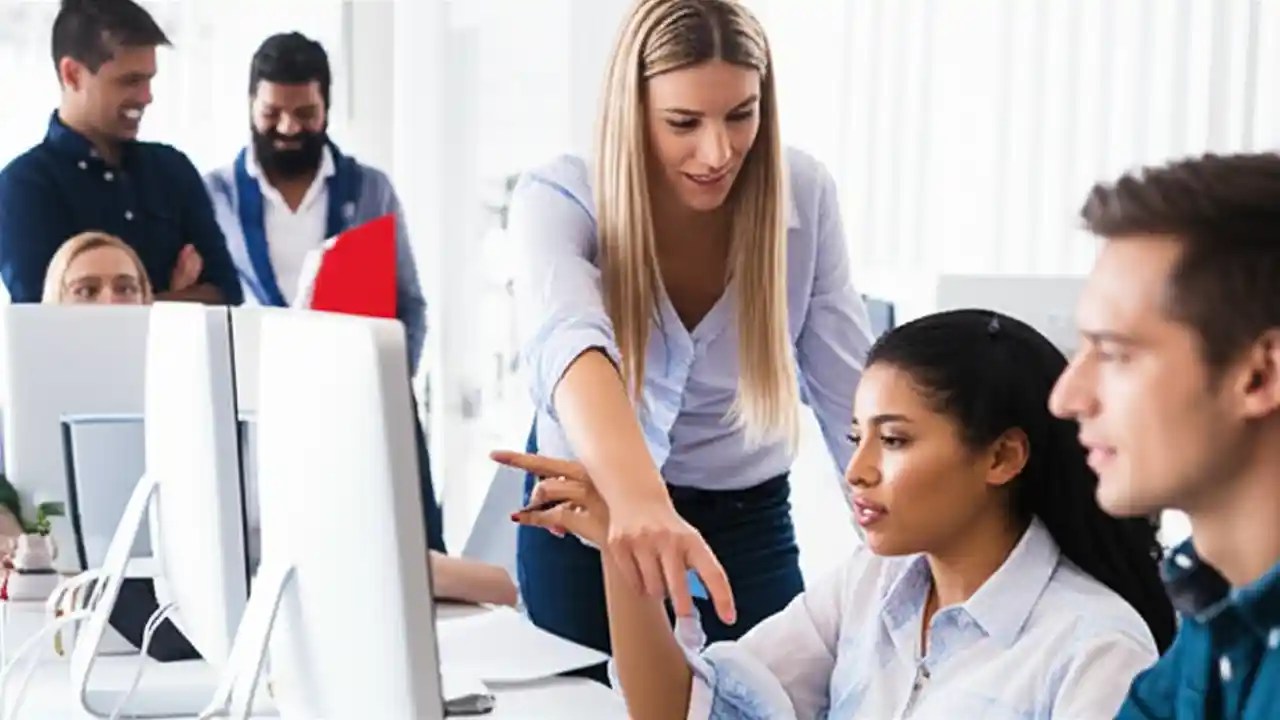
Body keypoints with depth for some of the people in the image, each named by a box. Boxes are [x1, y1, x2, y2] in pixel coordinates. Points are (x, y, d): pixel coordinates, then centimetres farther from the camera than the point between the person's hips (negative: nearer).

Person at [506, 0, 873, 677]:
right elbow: (569, 342, -47)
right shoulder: (559, 200, -26)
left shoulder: (804, 194, -17)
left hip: (747, 519, 1)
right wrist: (638, 498, -65)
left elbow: (848, 386, -9)